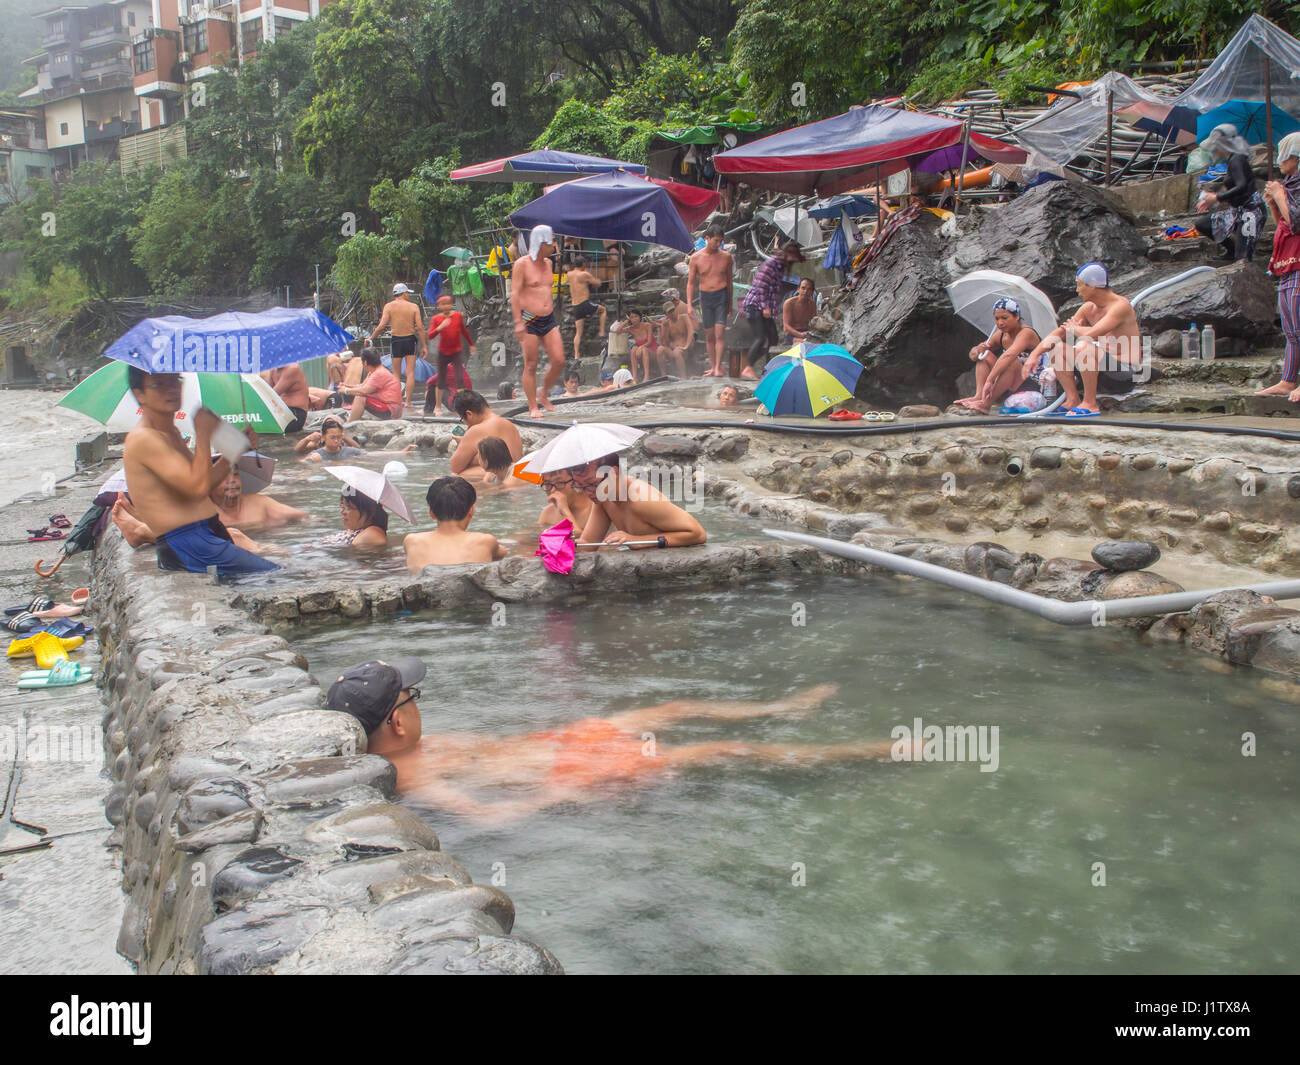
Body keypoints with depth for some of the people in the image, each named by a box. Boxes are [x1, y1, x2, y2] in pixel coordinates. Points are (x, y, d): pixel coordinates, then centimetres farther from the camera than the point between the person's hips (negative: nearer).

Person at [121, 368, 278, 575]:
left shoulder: (171, 432, 19)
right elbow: (198, 488, -21)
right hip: (185, 547, -10)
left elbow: (203, 482, 24)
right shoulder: (142, 439, -13)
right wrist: (203, 434, -13)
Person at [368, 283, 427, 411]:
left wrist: (371, 338, 3)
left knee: (396, 374, 9)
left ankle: (397, 401, 5)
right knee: (410, 373, 4)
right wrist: (424, 346, 0)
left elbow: (381, 326, -10)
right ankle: (408, 401, 2)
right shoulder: (414, 307, -1)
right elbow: (420, 327, -5)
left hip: (396, 340, 0)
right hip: (410, 340, 0)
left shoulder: (389, 306, -3)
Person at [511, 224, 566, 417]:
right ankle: (533, 407, 4)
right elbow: (514, 294, -11)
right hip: (529, 320, -6)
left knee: (559, 360, -4)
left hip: (548, 320, 6)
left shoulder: (547, 262, 14)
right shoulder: (522, 264, -7)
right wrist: (518, 322, -18)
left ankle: (544, 396, 17)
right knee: (531, 365, -3)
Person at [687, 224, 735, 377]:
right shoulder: (696, 258, 0)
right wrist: (689, 304, -4)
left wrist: (730, 304, 14)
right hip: (705, 297, 1)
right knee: (709, 335, 6)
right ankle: (712, 366, 16)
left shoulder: (726, 257, 2)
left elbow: (729, 280, 12)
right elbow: (690, 283, 4)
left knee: (720, 333, -11)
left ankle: (718, 367, -12)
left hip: (721, 296, -1)